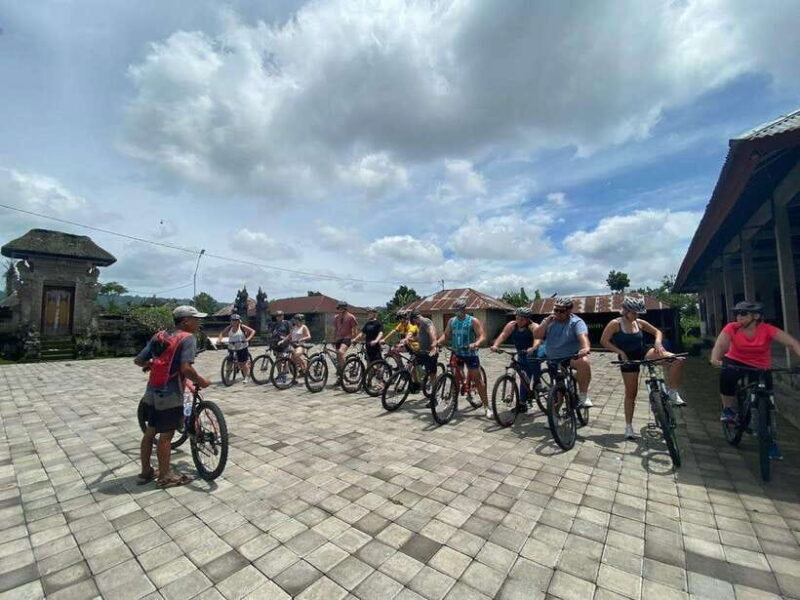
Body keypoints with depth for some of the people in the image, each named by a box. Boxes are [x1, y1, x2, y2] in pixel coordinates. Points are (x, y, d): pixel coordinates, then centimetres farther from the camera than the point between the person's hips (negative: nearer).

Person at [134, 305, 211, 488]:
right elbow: (186, 368, -26)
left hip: (152, 391, 8)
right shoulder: (187, 338, -14)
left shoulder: (158, 336, 9)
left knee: (150, 432, 19)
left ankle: (146, 472, 34)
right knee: (166, 436, 5)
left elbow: (138, 360, 10)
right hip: (170, 394, -7)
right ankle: (165, 476, 20)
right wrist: (201, 381, -10)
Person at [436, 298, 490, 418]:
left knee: (477, 380, 0)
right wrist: (438, 341, -15)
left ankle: (487, 407, 8)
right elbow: (446, 334, 5)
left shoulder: (473, 321, -8)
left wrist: (475, 344, -35)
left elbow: (482, 336, -15)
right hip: (456, 353, 4)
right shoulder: (451, 320, 7)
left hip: (470, 354, -4)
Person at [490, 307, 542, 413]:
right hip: (521, 355, 3)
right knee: (524, 379, 8)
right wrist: (495, 345, -38)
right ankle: (522, 403, 19)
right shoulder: (512, 325, -9)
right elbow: (503, 335, -20)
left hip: (534, 354, -3)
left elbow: (538, 339, -36)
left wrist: (533, 348, -57)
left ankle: (537, 381, -5)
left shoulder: (533, 327, -20)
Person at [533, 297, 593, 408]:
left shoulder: (576, 322, -8)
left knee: (584, 361, -35)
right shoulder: (549, 321, 3)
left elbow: (583, 336, -27)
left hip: (572, 357, -3)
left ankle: (583, 396, -23)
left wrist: (586, 348, -48)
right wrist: (547, 322, -18)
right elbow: (536, 336, -8)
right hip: (553, 360, 4)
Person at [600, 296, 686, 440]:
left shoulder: (640, 323, 0)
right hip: (628, 359, -4)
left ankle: (672, 393, -3)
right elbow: (604, 340, -18)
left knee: (677, 360, -19)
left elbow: (657, 332, 11)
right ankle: (629, 426, 15)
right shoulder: (615, 323, -13)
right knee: (631, 393, 2)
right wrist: (620, 352, -23)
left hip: (644, 353, 4)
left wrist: (658, 342, -10)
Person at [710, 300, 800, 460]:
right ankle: (728, 409, -10)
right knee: (726, 375, -35)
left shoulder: (767, 329, -18)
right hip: (735, 361, -1)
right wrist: (715, 358, -51)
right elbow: (720, 344, -31)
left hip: (760, 367, 1)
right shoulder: (732, 328, -18)